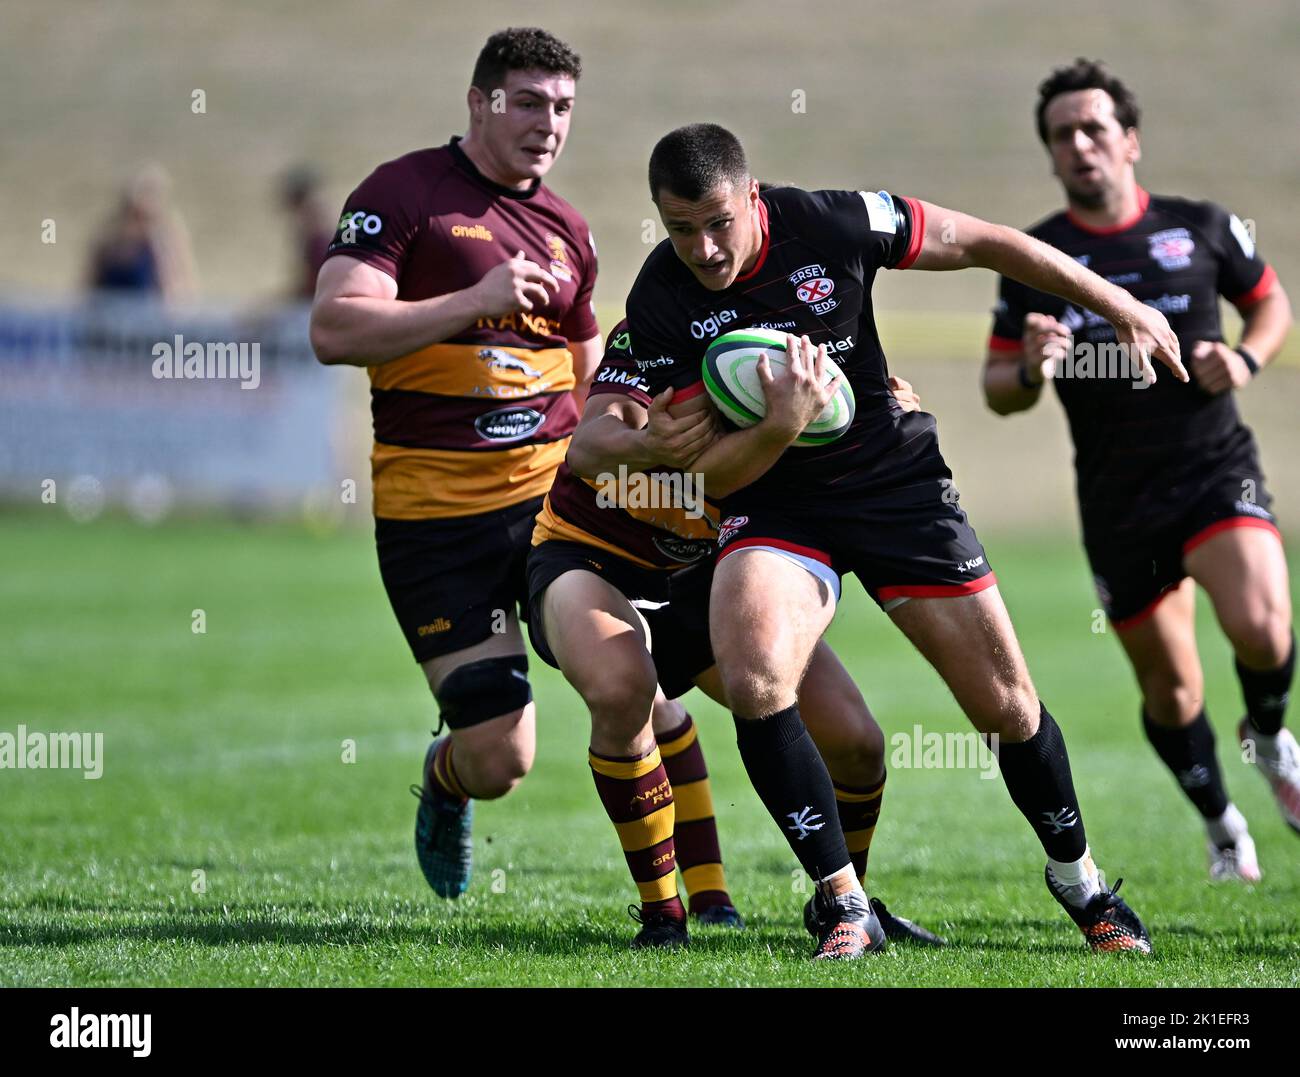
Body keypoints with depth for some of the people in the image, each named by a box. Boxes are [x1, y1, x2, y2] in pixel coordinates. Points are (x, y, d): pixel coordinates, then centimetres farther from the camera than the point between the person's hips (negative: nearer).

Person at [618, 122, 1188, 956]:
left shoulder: (830, 225, -18)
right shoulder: (659, 303, -15)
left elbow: (984, 242, -4)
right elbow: (712, 469, -12)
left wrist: (1121, 308, 2)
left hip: (898, 478, 0)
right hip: (773, 504, 0)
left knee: (1005, 701, 1)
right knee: (753, 682, -27)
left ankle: (1078, 877, 27)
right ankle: (842, 901, -13)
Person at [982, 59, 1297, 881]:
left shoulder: (1201, 227, 0)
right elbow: (998, 389, 6)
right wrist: (1030, 370, -17)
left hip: (1216, 465, -1)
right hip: (1117, 497, 1)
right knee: (1169, 683, 6)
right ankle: (1222, 828, 31)